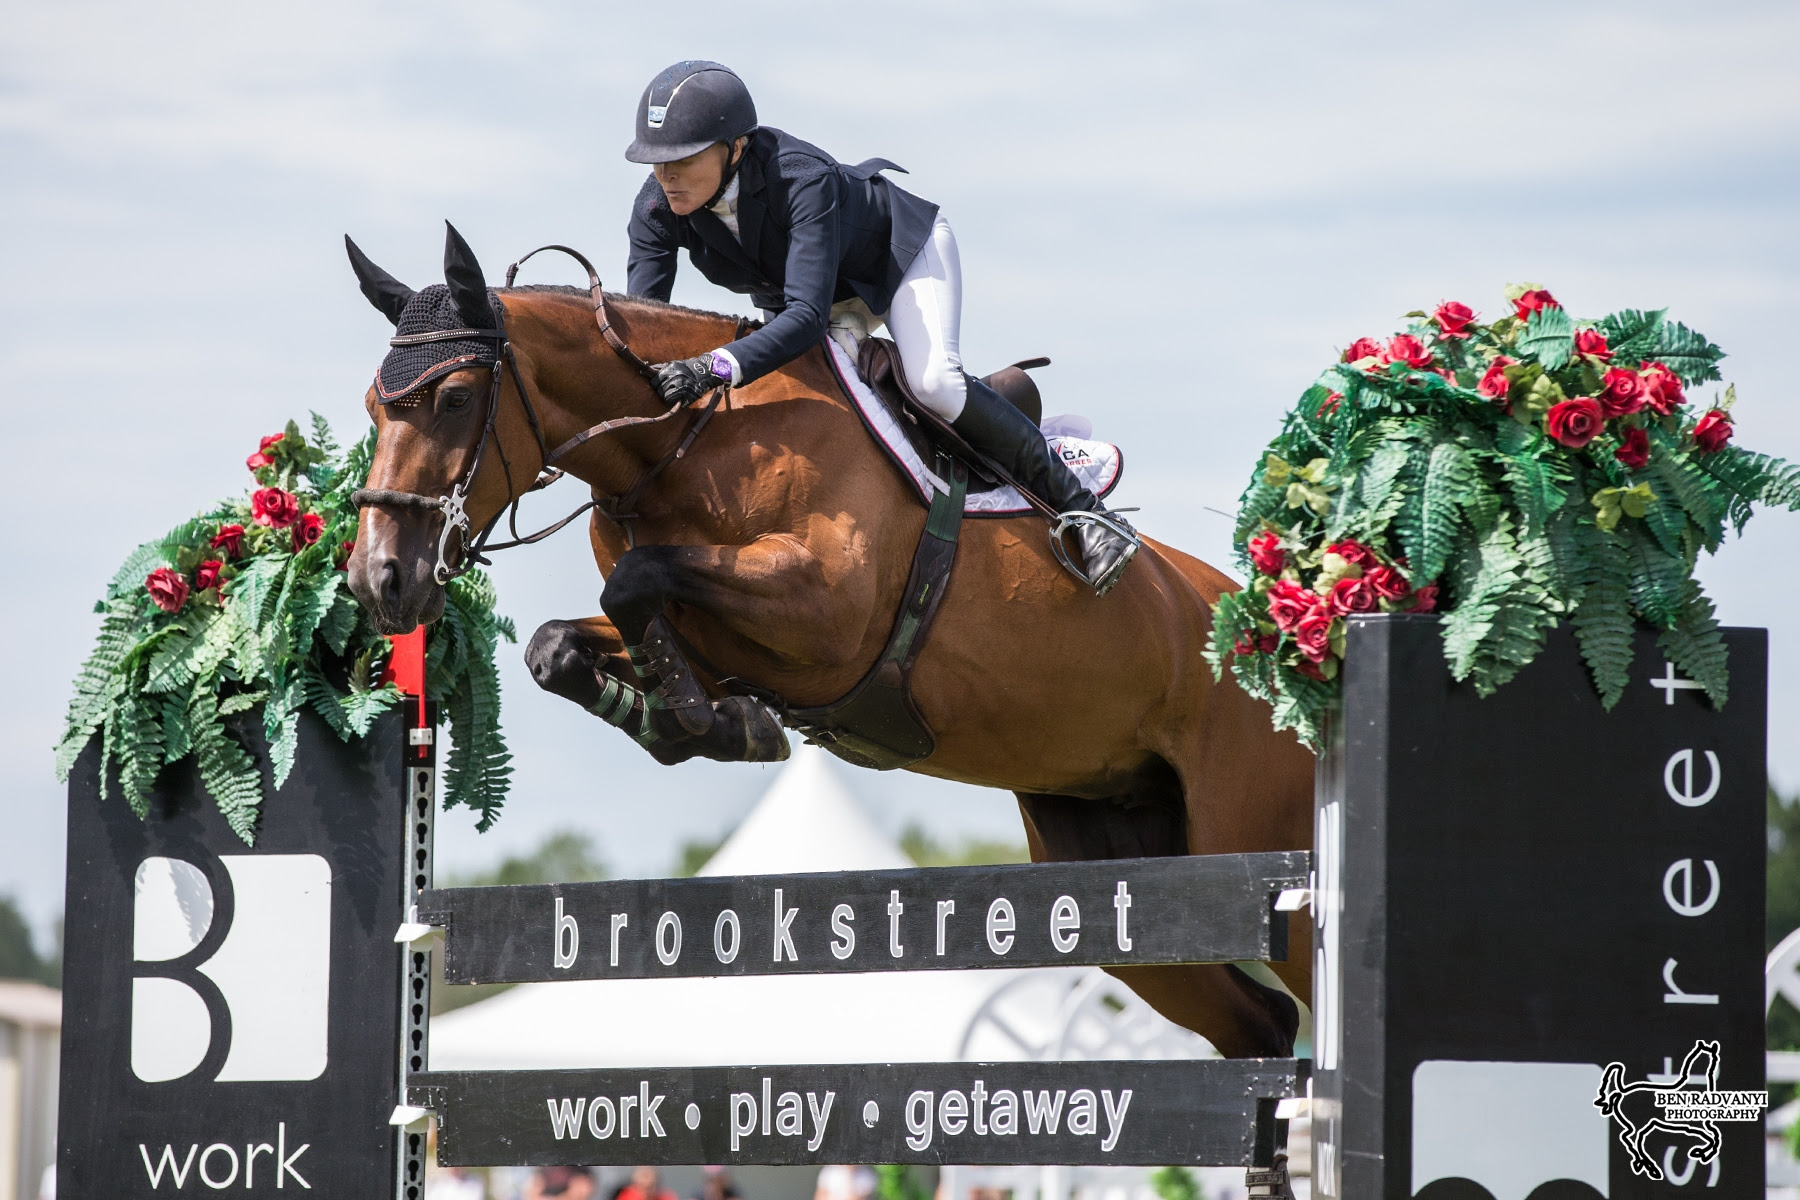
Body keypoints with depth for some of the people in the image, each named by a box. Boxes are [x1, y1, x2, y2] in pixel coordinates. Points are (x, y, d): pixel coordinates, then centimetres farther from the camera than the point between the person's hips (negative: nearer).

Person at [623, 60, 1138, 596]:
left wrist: (718, 367, -68)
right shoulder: (658, 210, -26)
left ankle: (1078, 503, -16)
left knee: (933, 381, -30)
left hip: (900, 246, -7)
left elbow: (808, 315, -53)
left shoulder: (801, 180, -43)